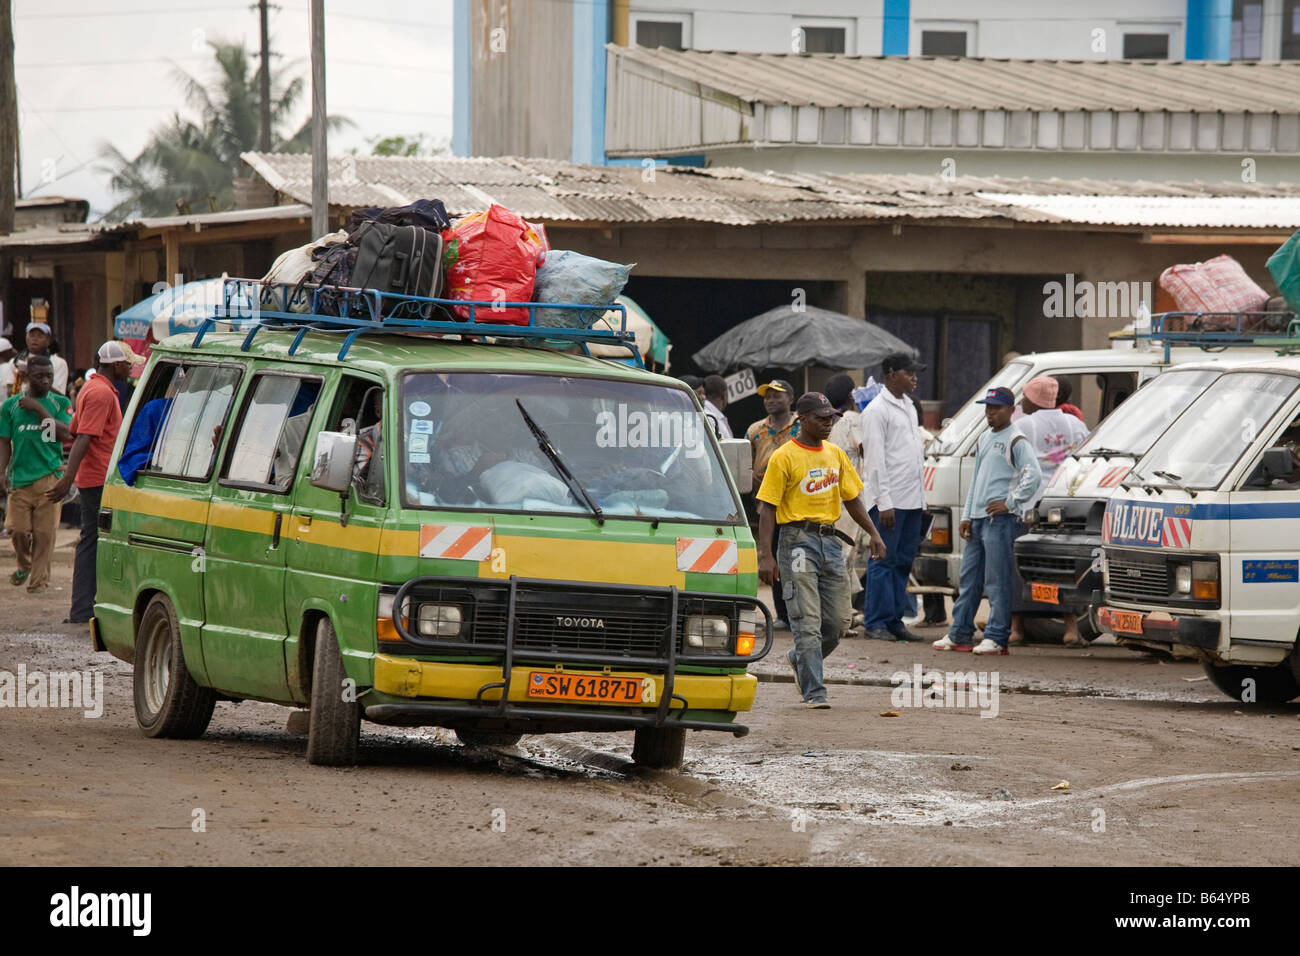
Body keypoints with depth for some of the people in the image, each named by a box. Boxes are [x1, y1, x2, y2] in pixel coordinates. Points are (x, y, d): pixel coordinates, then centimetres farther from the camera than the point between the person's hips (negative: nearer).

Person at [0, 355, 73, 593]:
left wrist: (39, 409, -10)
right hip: (19, 476, 1)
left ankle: (39, 580, 3)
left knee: (45, 532, -5)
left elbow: (64, 434, -7)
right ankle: (24, 565, 27)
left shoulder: (60, 403, 7)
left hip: (49, 475, -1)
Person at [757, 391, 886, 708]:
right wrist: (765, 556, -16)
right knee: (808, 622, -9)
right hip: (798, 541, -6)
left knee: (838, 622, 6)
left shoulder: (835, 455, 13)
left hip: (830, 541, 6)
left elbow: (852, 498, 21)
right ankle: (814, 692, -8)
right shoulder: (784, 458, -6)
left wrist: (873, 533, 10)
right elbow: (767, 508, -8)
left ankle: (799, 660, 32)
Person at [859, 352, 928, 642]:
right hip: (890, 499, -8)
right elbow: (876, 459, -14)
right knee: (884, 561, -6)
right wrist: (884, 503, -18)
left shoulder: (908, 406, 18)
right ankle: (876, 622, -2)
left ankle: (894, 620, 13)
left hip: (913, 498, 8)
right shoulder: (877, 411, -9)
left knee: (903, 562, 9)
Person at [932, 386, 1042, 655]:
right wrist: (966, 517, 18)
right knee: (969, 578, 12)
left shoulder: (1015, 441, -7)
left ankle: (997, 638, -7)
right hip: (978, 519, 9)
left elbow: (1034, 475, -18)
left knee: (998, 581, -8)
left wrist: (1011, 502, -15)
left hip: (1001, 520, -9)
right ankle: (959, 635, 18)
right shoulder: (984, 439, 20)